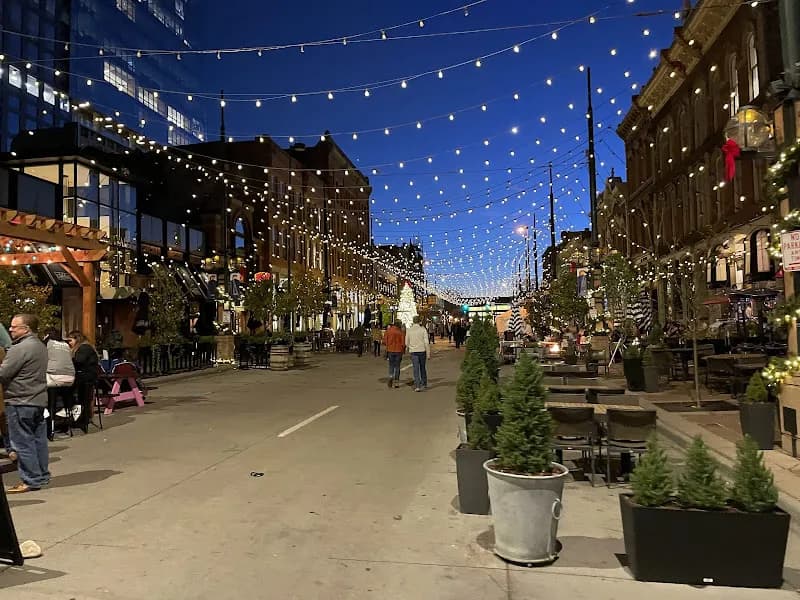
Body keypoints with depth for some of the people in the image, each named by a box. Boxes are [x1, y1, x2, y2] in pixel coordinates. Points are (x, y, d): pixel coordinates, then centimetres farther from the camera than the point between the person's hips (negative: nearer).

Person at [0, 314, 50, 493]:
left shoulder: (20, 348, -17)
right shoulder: (40, 346, 13)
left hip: (21, 402, -9)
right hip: (39, 400, 9)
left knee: (23, 442, -1)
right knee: (39, 439, 14)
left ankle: (31, 480, 3)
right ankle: (42, 476, 22)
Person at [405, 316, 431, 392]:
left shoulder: (409, 330, 0)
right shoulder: (423, 329, -6)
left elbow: (406, 343, 5)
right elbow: (426, 342, -9)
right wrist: (428, 353, -5)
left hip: (413, 352, 0)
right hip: (422, 351, 0)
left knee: (416, 369, 0)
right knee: (422, 368, 17)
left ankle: (417, 386, -9)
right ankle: (424, 384, 27)